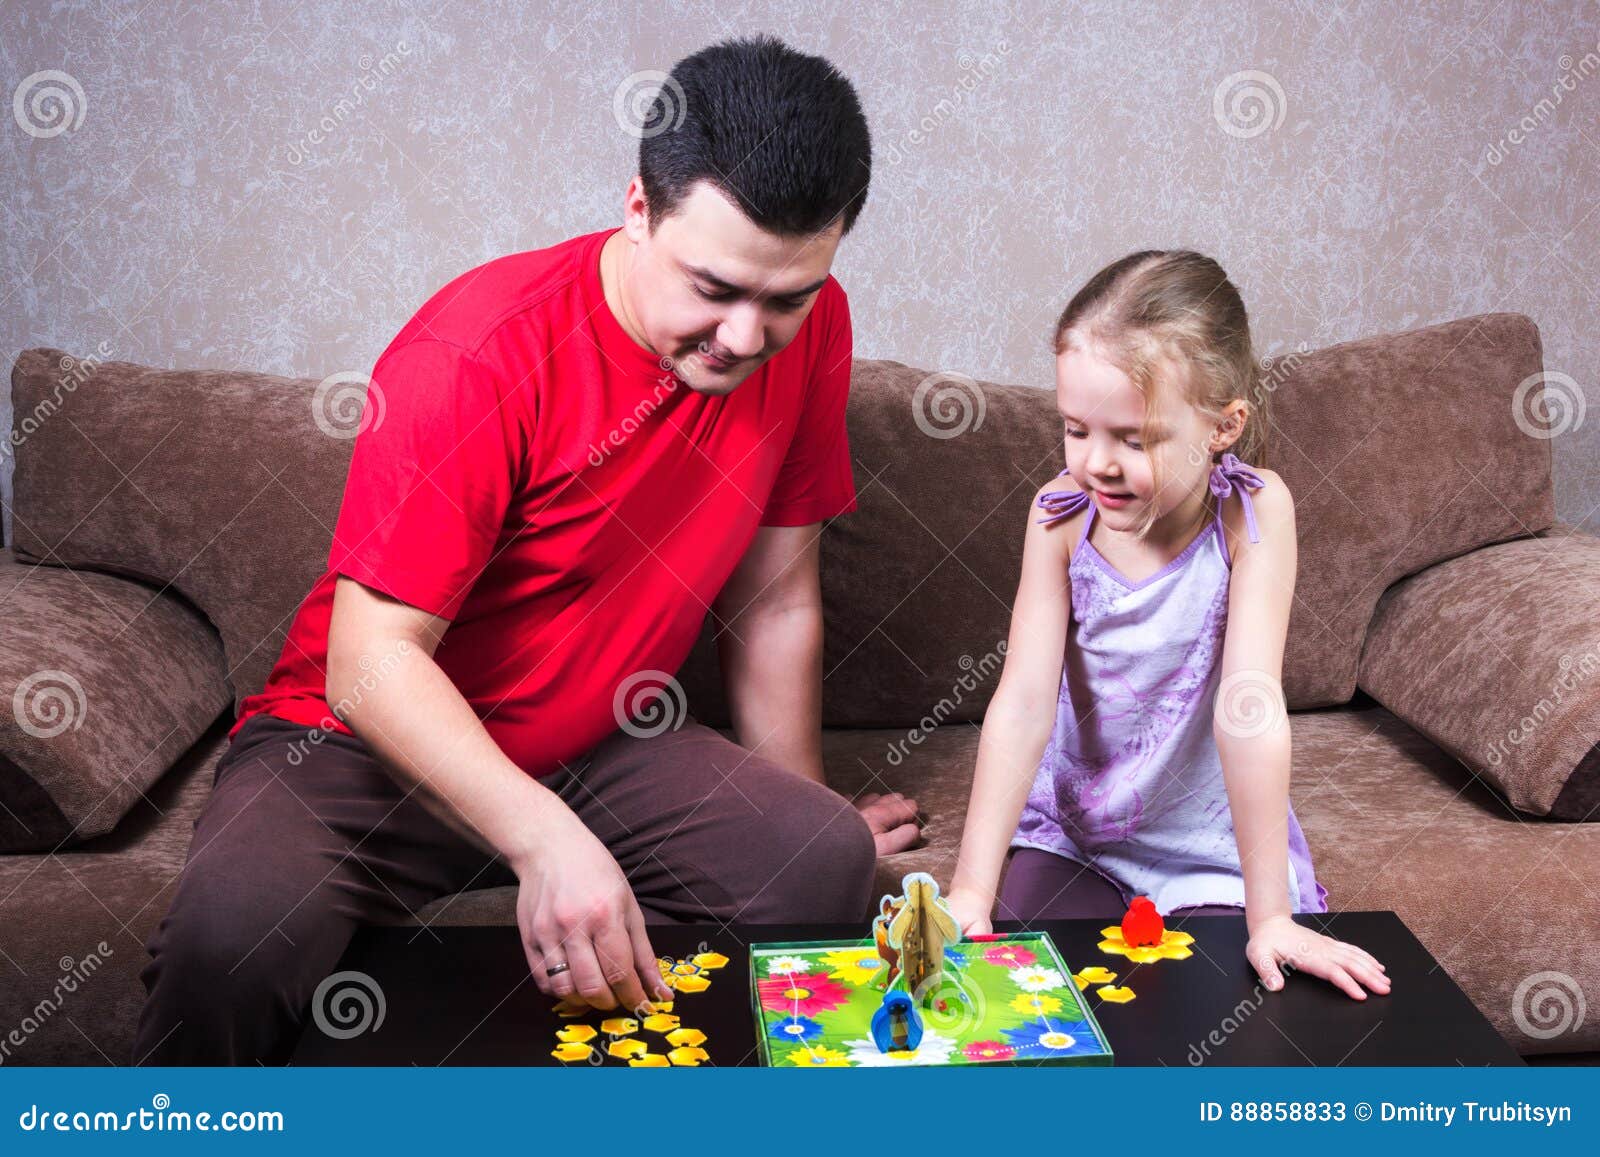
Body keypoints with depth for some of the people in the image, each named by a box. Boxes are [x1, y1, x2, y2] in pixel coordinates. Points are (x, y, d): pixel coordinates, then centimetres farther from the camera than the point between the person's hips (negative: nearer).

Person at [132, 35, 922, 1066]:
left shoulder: (809, 328, -8)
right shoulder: (479, 355, -24)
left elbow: (777, 602, 1)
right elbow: (373, 659, -27)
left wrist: (804, 814, 6)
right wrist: (546, 839, -40)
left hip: (601, 746, 4)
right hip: (373, 738, -3)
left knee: (832, 860, -21)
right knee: (234, 935, -32)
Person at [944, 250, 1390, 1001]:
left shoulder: (1252, 512, -20)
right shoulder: (1062, 515, -13)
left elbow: (1252, 704, -26)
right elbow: (1023, 702, -19)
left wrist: (1269, 917, -26)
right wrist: (971, 892, -26)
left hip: (1212, 849, -2)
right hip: (1072, 837, 2)